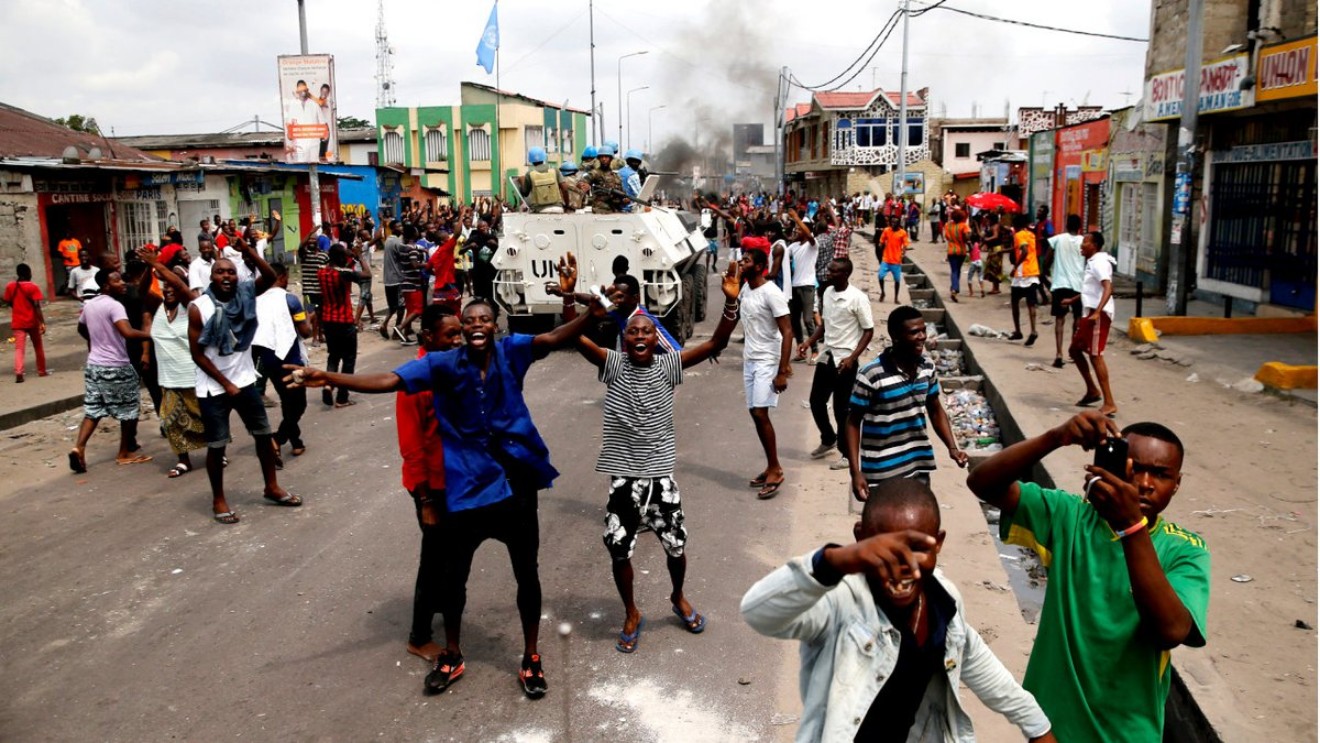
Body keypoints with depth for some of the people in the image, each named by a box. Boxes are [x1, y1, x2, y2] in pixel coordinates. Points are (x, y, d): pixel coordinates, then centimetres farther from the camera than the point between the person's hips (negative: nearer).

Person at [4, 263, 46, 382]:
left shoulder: (10, 286, 1)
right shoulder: (33, 287, -10)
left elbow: (9, 303, 10)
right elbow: (37, 306, -16)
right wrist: (42, 322, -17)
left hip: (17, 322, 2)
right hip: (32, 321, -2)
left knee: (19, 348, -3)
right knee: (38, 346, 15)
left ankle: (18, 373, -21)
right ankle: (41, 371, 23)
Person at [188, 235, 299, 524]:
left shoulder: (245, 294, -3)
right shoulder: (198, 308, -13)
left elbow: (270, 277, -19)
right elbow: (197, 353, -12)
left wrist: (249, 250, -30)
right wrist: (225, 383, -13)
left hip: (245, 380, 4)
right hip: (213, 387, -4)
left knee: (264, 433, 11)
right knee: (217, 445, 3)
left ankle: (272, 487, 27)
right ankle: (218, 501, 18)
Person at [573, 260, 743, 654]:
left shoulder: (668, 365, -5)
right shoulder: (613, 364, -4)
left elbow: (716, 343, -14)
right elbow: (577, 339, -16)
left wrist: (731, 301, -28)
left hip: (660, 473, 0)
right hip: (623, 476, 0)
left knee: (675, 545, 12)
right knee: (618, 550, 7)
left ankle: (678, 598, 44)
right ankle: (632, 615, 32)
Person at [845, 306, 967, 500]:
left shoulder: (927, 368, -2)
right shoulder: (871, 375, -20)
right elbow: (853, 423, -12)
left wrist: (952, 447, -1)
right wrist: (856, 473, -18)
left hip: (919, 465, 6)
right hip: (883, 472, -5)